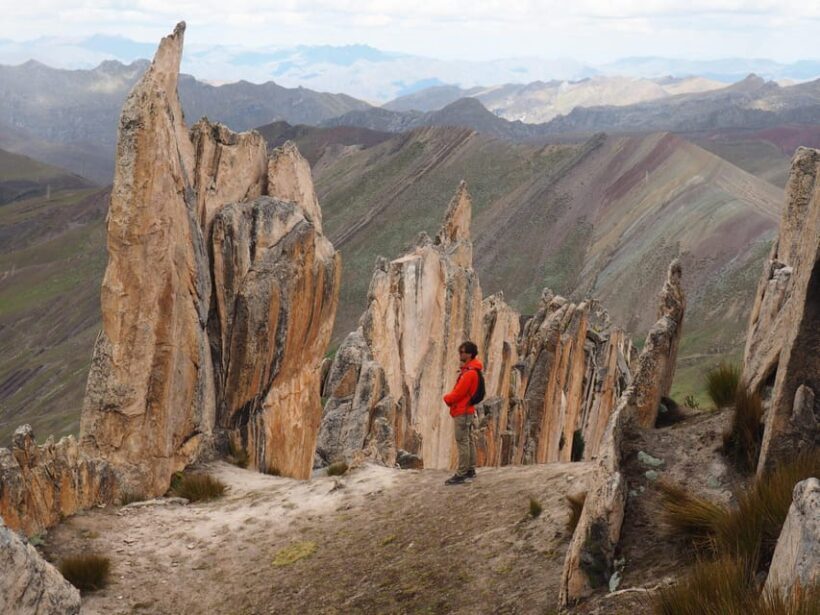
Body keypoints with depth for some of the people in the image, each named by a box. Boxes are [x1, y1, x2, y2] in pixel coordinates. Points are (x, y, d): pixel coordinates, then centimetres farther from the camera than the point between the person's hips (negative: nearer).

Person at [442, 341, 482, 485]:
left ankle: (461, 474, -8)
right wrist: (451, 398, 3)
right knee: (468, 441, 15)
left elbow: (458, 393, -20)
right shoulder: (470, 370, 13)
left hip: (462, 413, -11)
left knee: (462, 442, -9)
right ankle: (470, 469, 22)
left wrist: (447, 398, -3)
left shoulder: (469, 373, -20)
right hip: (468, 410, 11)